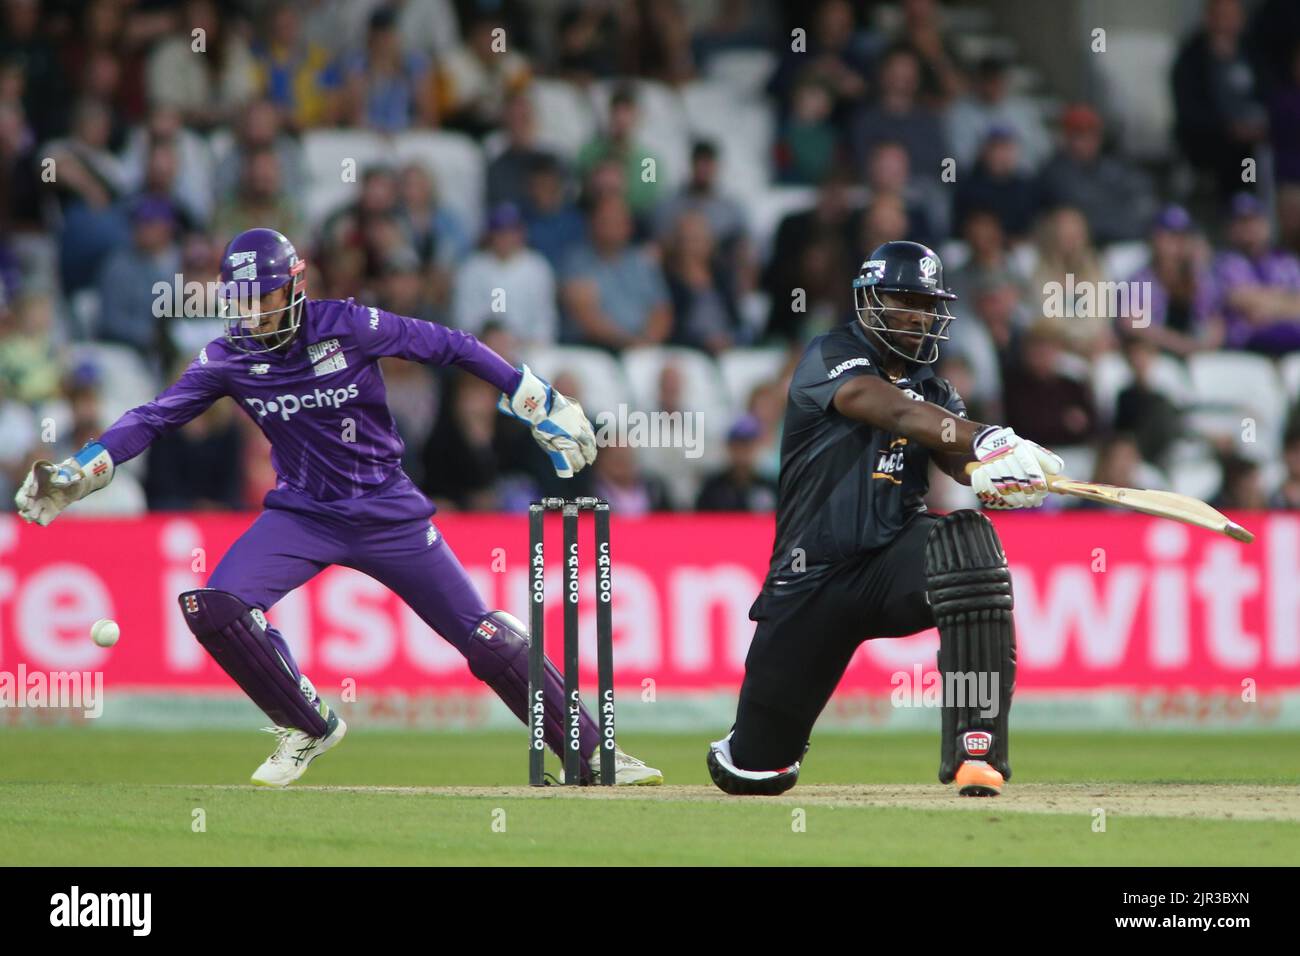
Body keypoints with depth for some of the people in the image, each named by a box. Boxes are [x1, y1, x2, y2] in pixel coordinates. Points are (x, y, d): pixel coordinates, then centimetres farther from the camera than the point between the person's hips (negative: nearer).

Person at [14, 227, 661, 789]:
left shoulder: (347, 327, -15)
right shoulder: (227, 359, -5)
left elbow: (450, 347, -7)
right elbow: (154, 418, -7)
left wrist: (542, 407, -6)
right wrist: (74, 475, -19)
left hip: (387, 511, -3)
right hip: (302, 514, 3)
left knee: (487, 639, -6)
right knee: (213, 608, -20)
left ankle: (591, 755, 9)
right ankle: (309, 728, 1)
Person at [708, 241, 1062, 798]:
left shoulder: (935, 392, 13)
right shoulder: (831, 359, -4)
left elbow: (960, 459, -7)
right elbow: (895, 412, -24)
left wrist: (995, 478, -32)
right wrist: (987, 441, -39)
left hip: (893, 563, 3)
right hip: (812, 578, -3)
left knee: (968, 541, -34)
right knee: (755, 771, -2)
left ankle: (976, 751, -31)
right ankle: (752, 747, 41)